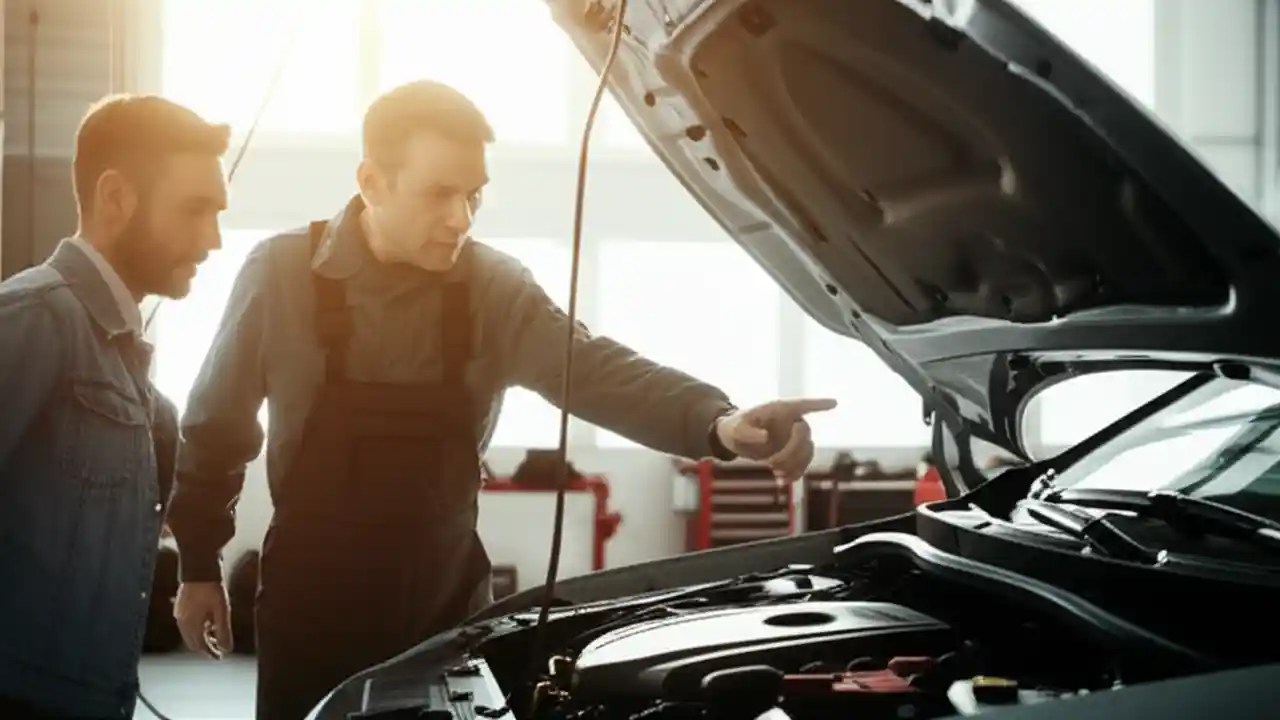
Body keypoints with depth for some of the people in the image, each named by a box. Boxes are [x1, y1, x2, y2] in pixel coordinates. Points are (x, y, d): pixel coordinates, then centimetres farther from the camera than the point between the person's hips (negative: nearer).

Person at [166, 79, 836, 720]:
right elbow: (215, 426, 0)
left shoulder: (495, 289, -7)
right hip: (312, 597, -1)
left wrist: (717, 421, -39)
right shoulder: (280, 275, -11)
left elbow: (594, 369, -20)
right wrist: (198, 565, 4)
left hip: (445, 595, 2)